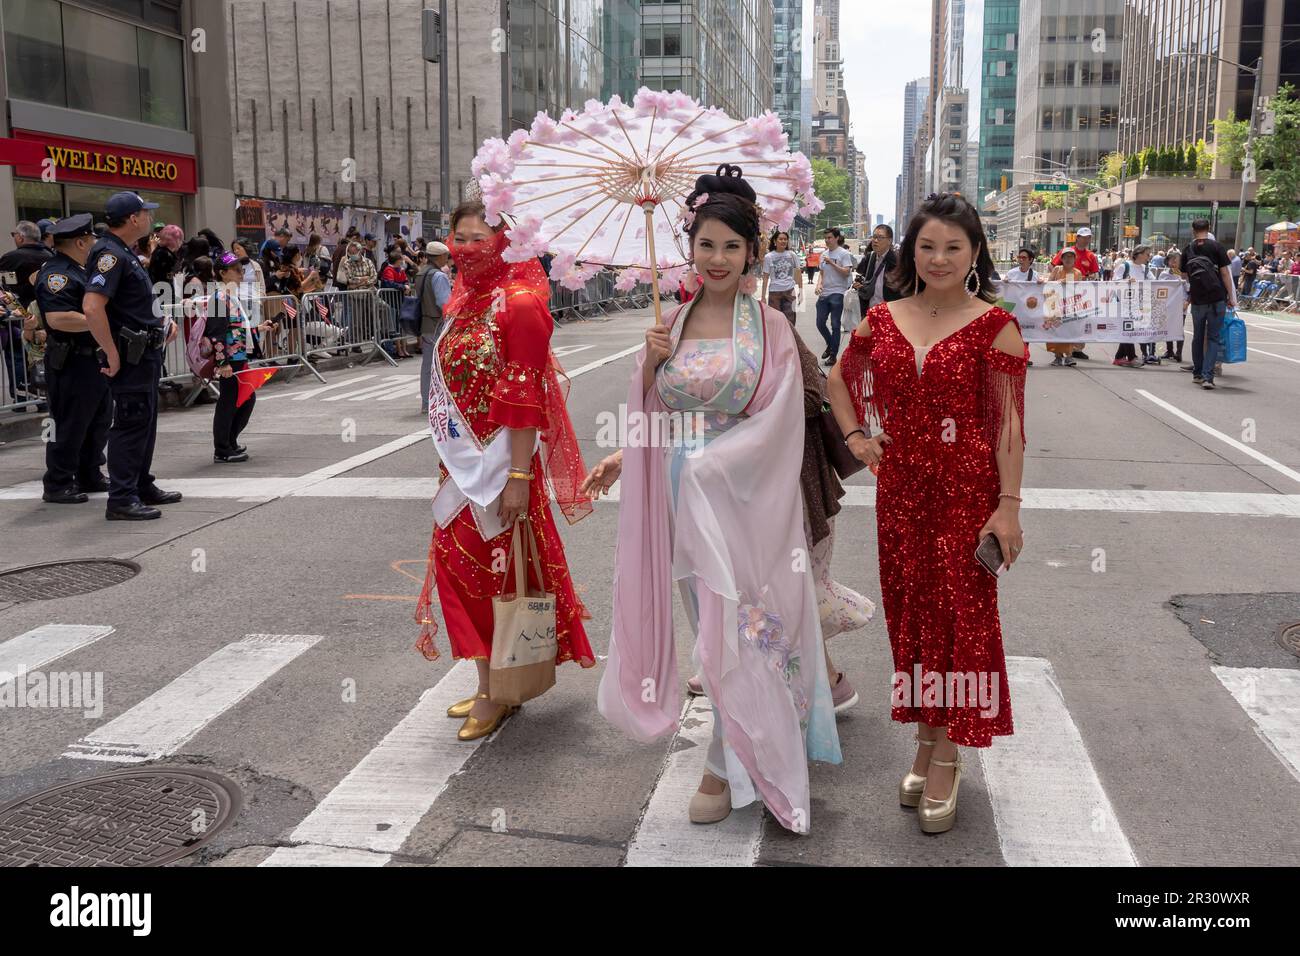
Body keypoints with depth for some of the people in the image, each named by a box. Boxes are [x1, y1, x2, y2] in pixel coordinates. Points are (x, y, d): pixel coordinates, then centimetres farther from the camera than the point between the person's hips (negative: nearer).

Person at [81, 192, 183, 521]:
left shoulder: (124, 253, 15)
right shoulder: (110, 254, -18)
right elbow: (92, 308, -30)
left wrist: (160, 320, 15)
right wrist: (113, 355, -26)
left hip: (146, 354, 10)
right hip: (131, 356, -10)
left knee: (145, 422, 18)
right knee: (131, 424, -8)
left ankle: (143, 487, 29)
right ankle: (121, 500, -4)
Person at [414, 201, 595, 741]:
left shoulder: (519, 303, -14)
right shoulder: (464, 301, 11)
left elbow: (526, 397, -19)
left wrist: (519, 476, -23)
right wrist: (447, 461, 17)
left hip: (500, 464, -8)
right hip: (462, 464, 8)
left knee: (494, 574, 1)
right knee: (463, 567, 13)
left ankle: (497, 694, 16)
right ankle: (491, 688, 26)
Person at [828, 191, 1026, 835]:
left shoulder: (994, 326, -7)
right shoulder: (883, 320, 4)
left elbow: (1009, 422, -9)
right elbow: (841, 378, 21)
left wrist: (1008, 505, -13)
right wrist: (854, 436, 8)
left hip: (967, 490, -4)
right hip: (899, 487, 4)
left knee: (960, 614, 2)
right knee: (909, 610, 11)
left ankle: (946, 758, 15)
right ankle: (924, 739, 29)